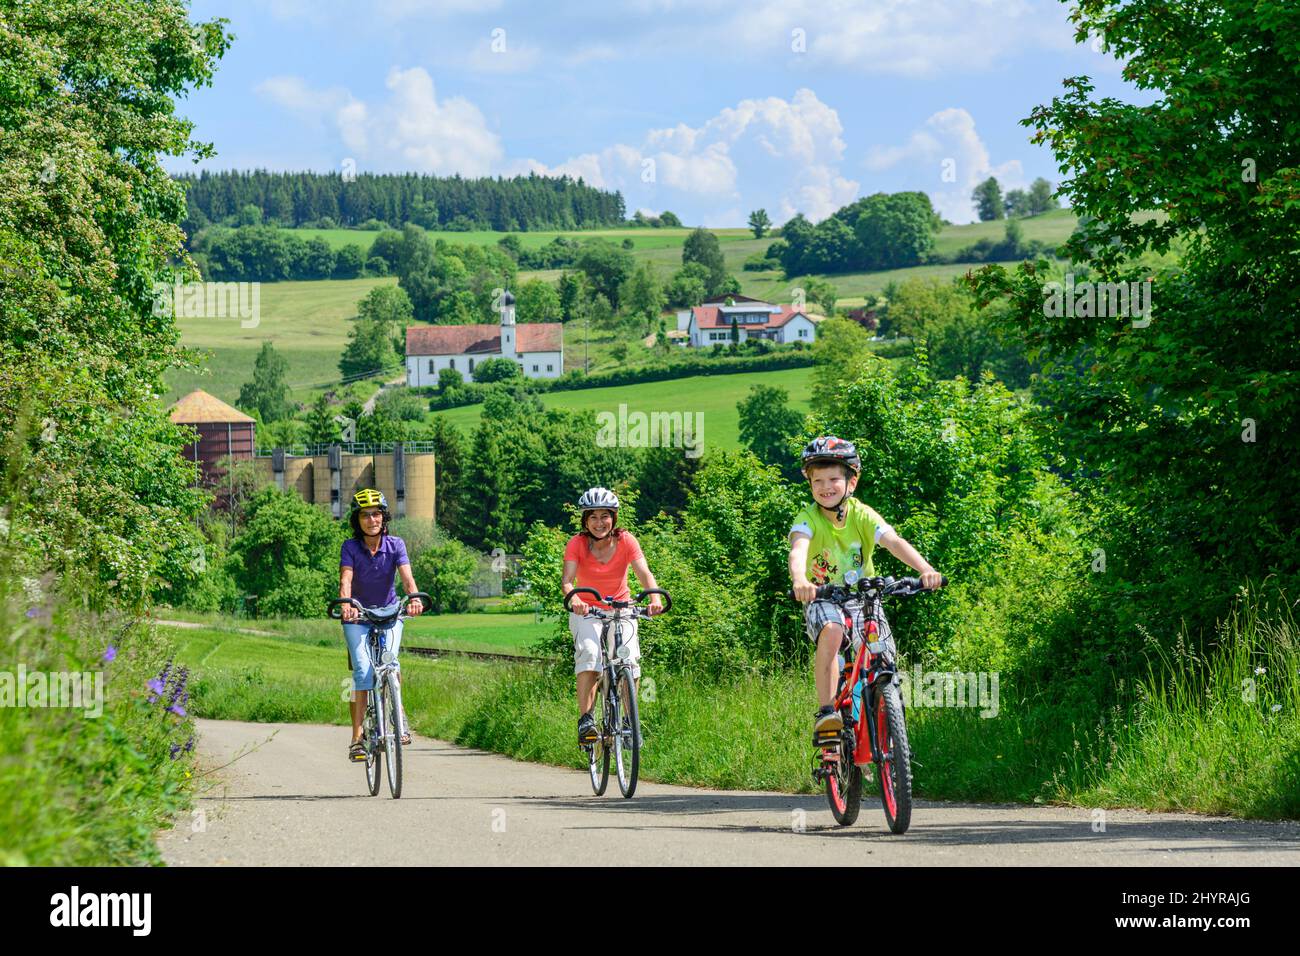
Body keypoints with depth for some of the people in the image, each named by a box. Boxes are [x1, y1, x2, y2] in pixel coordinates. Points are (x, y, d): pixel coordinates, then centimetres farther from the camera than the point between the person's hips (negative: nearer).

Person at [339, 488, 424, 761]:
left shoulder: (395, 544, -10)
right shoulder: (351, 547, -13)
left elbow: (407, 576, -23)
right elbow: (345, 579, -25)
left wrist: (414, 598, -44)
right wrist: (345, 604, -46)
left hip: (389, 611, 1)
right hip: (359, 615, -1)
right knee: (362, 670, -17)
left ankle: (399, 713, 1)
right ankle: (357, 738, -16)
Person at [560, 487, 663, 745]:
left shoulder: (625, 541, -12)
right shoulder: (577, 544, -15)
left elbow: (644, 573, -24)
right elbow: (567, 579, -28)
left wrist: (654, 597, -45)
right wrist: (572, 598, -51)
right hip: (586, 611, -1)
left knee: (630, 658, -20)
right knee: (589, 652, -29)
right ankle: (585, 719, -31)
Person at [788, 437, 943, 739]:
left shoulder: (862, 515, -11)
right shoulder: (807, 519, -16)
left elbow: (894, 542, -26)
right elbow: (798, 549, -36)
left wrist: (925, 569, -45)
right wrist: (799, 579, -59)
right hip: (822, 600, -2)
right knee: (832, 631, -36)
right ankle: (826, 712, -31)